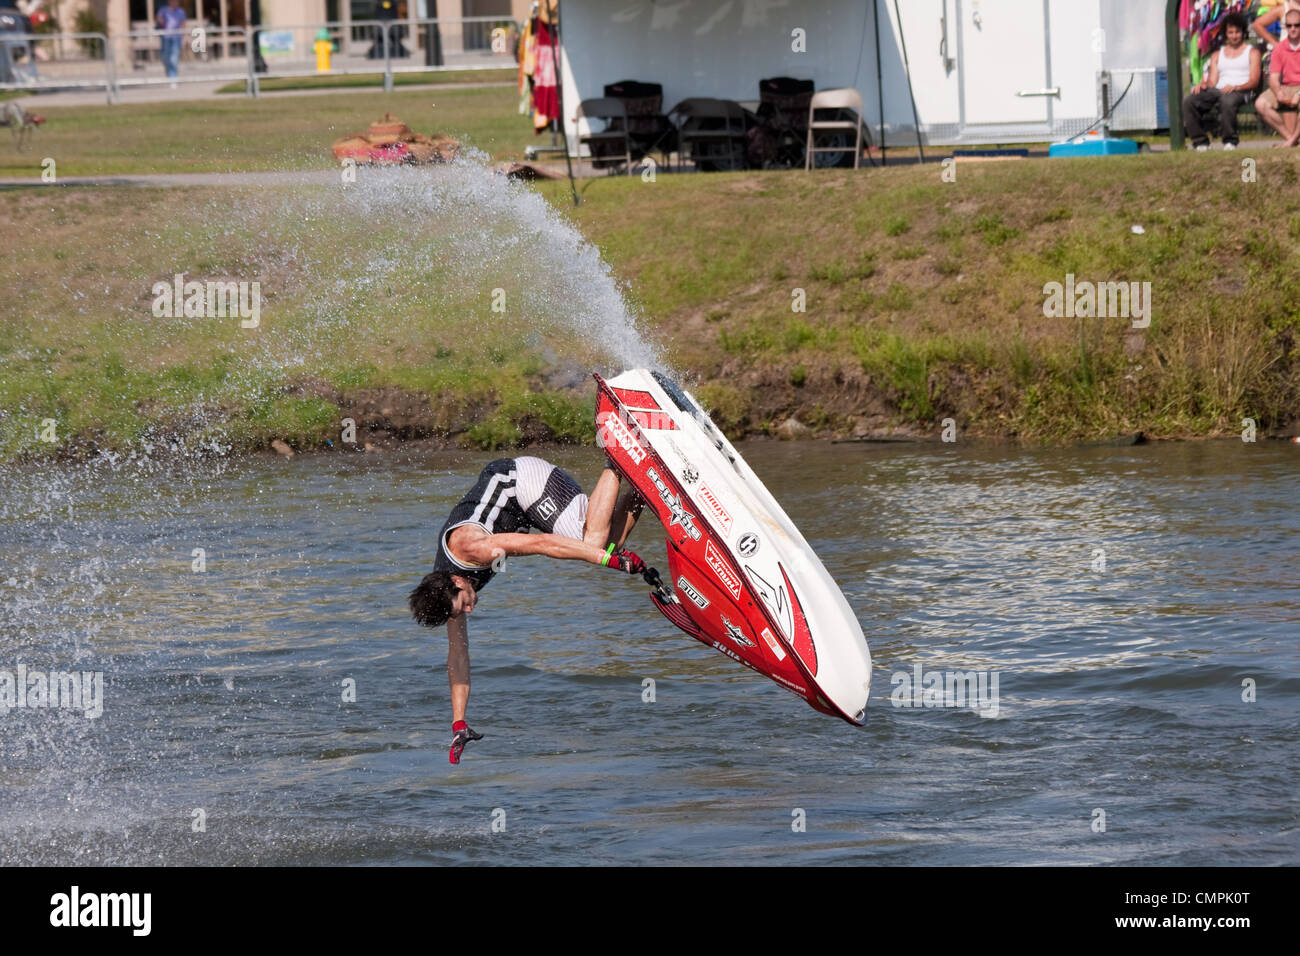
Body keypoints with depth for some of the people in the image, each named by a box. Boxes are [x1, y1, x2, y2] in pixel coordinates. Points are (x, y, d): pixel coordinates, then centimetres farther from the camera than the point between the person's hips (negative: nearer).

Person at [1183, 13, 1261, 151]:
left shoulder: (1252, 53, 14)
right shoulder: (1217, 55, 28)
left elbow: (1254, 81, 1)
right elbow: (1212, 81, 17)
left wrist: (1236, 87, -19)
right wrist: (1203, 85, -8)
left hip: (1240, 91, -4)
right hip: (1217, 90, 4)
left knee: (1227, 100, -43)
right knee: (1188, 101, -25)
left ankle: (1229, 141, -28)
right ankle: (1200, 141, -23)